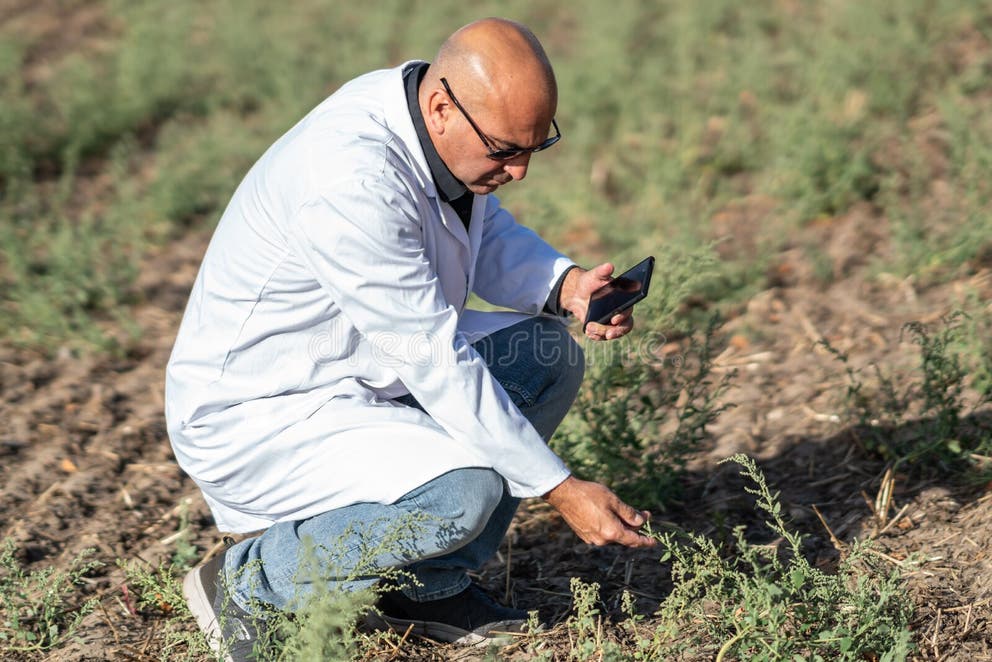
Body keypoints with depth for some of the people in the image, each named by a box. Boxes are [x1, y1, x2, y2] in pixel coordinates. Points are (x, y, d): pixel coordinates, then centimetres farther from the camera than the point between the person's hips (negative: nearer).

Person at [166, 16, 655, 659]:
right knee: (463, 490, -29)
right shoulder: (353, 177, -32)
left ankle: (432, 586, 8)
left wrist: (564, 285, -7)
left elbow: (487, 234, 14)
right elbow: (438, 365, -28)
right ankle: (246, 584, -7)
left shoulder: (448, 122, -5)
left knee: (548, 353, 4)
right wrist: (560, 488, -22)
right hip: (253, 417, -10)